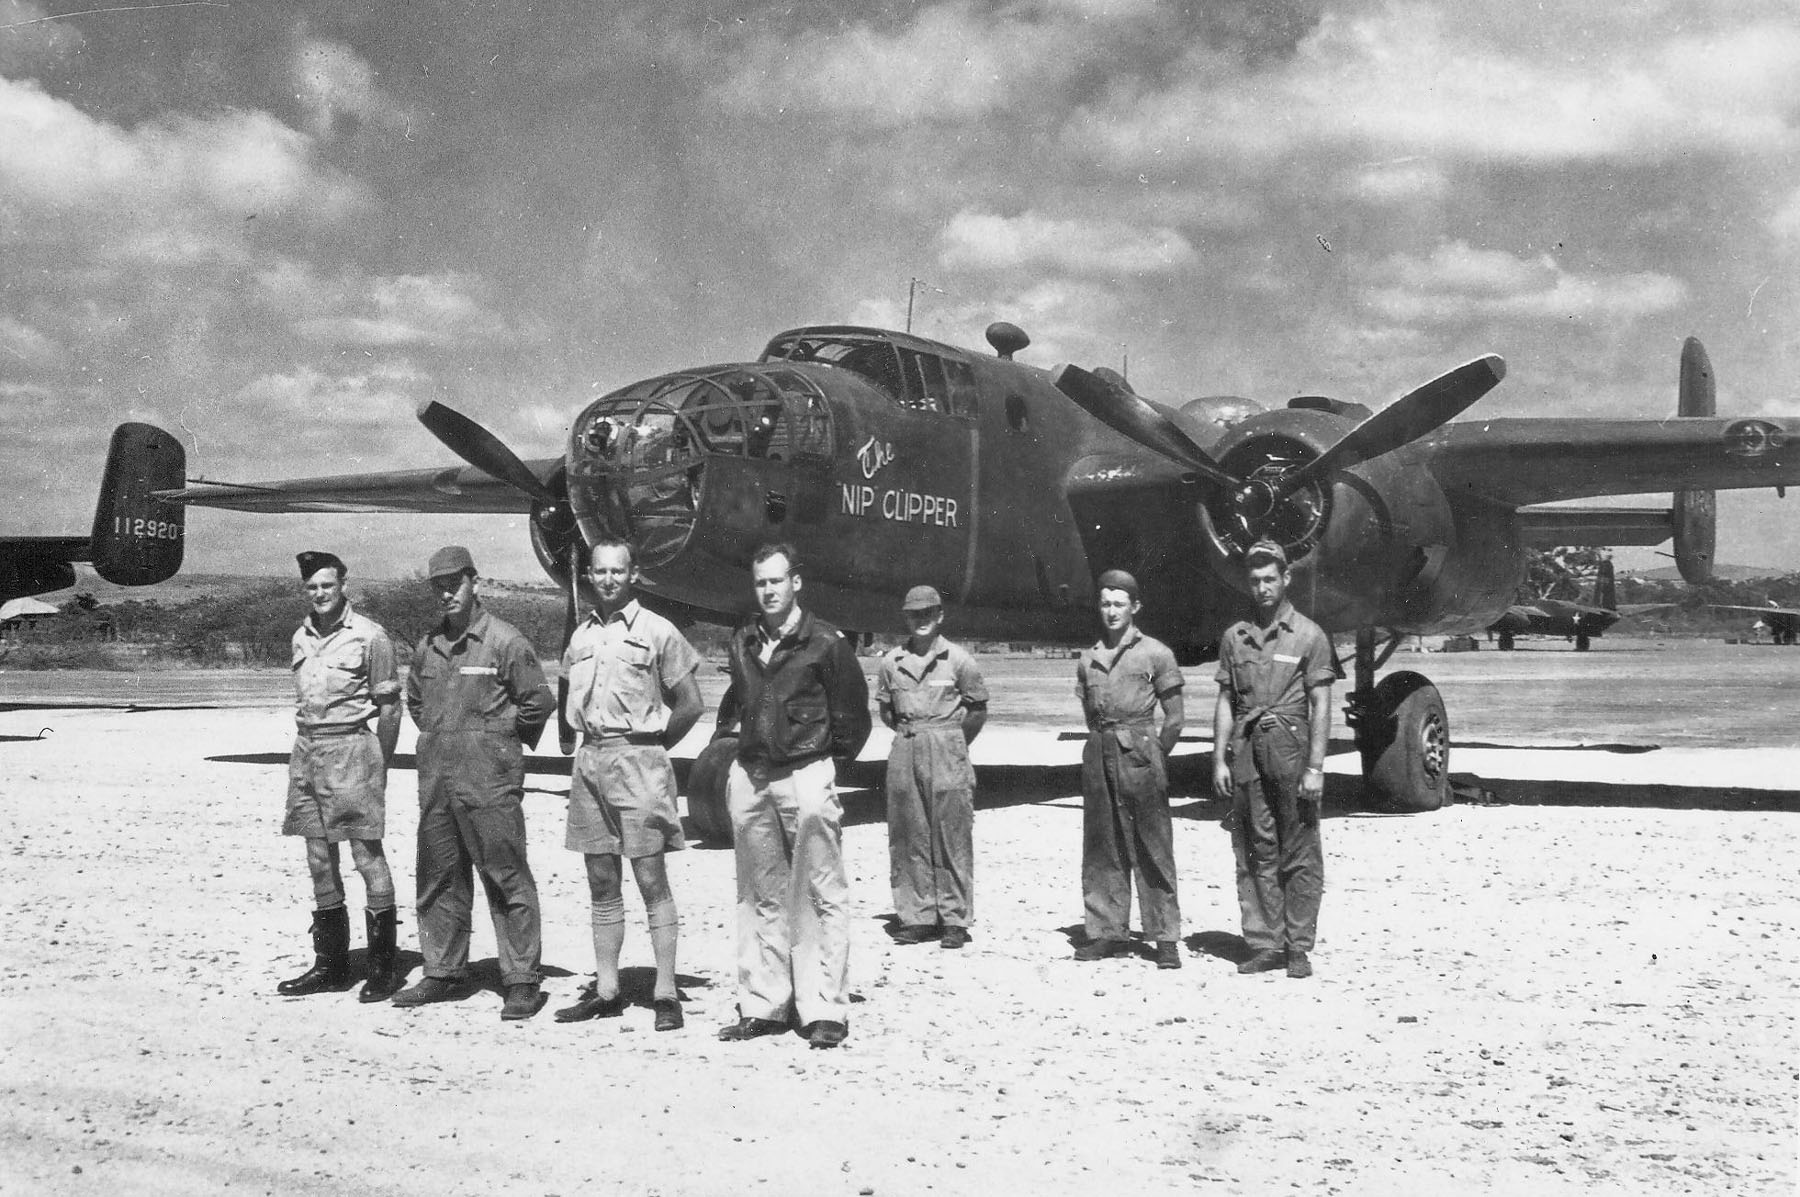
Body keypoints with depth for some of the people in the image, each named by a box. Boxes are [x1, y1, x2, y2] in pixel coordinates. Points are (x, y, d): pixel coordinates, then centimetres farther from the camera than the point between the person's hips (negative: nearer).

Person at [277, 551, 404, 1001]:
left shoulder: (368, 636, -5)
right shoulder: (301, 636, 13)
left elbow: (388, 706, -4)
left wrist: (379, 766, -5)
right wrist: (306, 746, 11)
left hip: (351, 748, -6)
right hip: (306, 750, 6)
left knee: (368, 856, -5)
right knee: (319, 860, 10)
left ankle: (383, 968, 1)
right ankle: (330, 964, 19)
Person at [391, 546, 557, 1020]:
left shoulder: (504, 640, -7)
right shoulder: (428, 646, 12)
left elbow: (539, 701, -5)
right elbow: (413, 699, 29)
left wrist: (498, 739, 1)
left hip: (489, 782, -7)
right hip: (435, 780, 7)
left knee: (506, 878, -4)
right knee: (438, 879, 12)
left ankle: (522, 981, 1)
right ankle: (442, 973, 23)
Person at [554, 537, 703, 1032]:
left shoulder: (656, 631, -4)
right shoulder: (582, 635, 12)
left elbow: (690, 704, -3)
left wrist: (649, 745, 3)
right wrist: (594, 741, 10)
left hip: (638, 758, -6)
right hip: (589, 759, 6)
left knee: (651, 878, -4)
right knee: (601, 882, 9)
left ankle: (666, 994, -1)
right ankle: (606, 991, 16)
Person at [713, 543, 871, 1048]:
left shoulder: (825, 642, -6)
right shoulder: (742, 642, 11)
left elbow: (853, 713, -1)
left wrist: (830, 758, 4)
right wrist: (725, 739, 14)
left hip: (806, 774, -6)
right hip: (750, 775, 6)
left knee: (818, 896, -4)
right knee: (760, 897, 11)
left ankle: (826, 1011, 0)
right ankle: (762, 1006, 18)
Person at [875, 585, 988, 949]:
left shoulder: (958, 660, -2)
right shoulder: (892, 662, 6)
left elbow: (978, 710, 6)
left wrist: (952, 740, 7)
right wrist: (908, 734, 12)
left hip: (948, 755, -3)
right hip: (904, 755, 3)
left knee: (952, 837, -2)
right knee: (908, 837, 4)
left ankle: (955, 919, 4)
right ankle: (916, 917, 12)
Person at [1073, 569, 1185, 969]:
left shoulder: (1156, 654, 1)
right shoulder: (1089, 659, 13)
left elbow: (1174, 718, 1)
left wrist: (1153, 756, -2)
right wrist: (1104, 747, 10)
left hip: (1140, 752, -4)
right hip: (1099, 756, 5)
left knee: (1153, 849, -3)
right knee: (1101, 848, 6)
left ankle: (1165, 938, 0)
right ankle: (1108, 932, 12)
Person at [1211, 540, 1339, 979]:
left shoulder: (1308, 635, 1)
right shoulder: (1235, 637, 11)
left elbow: (1320, 705, -3)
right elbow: (1226, 701, 13)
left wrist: (1315, 767, -9)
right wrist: (1219, 759, 6)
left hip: (1291, 748, -3)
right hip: (1246, 750, 3)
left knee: (1299, 854, 0)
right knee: (1255, 853, 5)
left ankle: (1298, 947, 6)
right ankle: (1264, 945, 11)